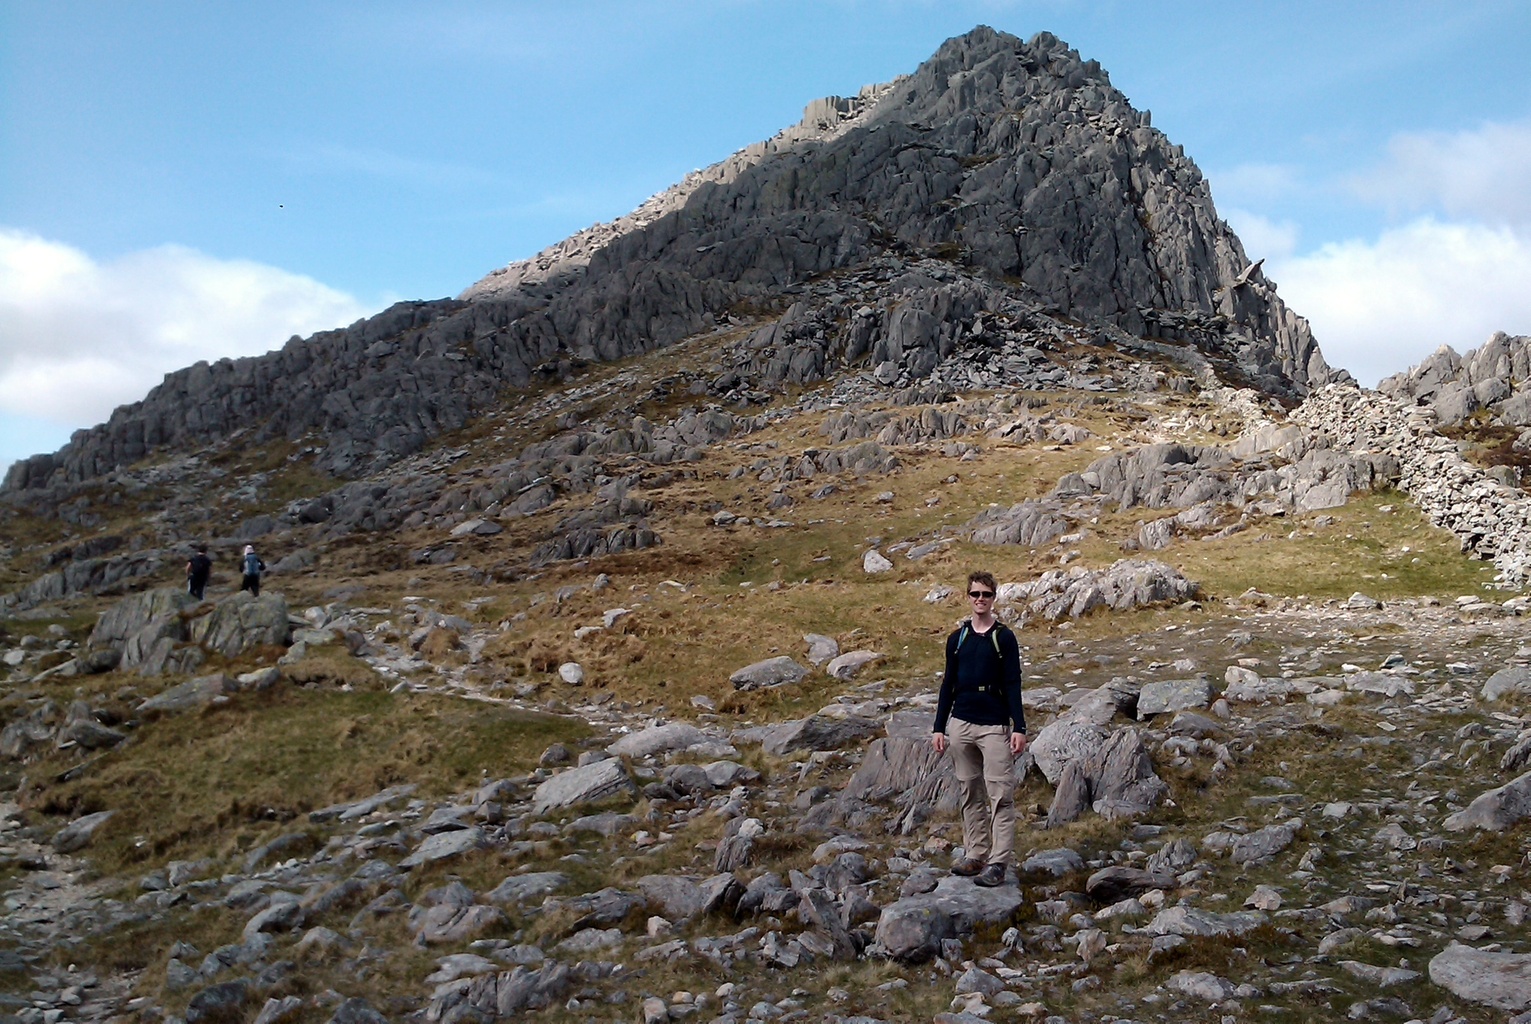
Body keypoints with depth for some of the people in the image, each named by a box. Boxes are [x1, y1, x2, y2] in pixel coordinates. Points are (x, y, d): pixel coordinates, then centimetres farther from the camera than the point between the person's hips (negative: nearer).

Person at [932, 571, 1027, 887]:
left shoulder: (1004, 637, -1)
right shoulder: (957, 637, 9)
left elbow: (1013, 685, -3)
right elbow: (948, 684, 11)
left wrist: (1019, 728, -11)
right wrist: (939, 727, 7)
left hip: (994, 727, -4)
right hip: (961, 725, 4)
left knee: (1000, 796, -6)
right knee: (970, 794, 10)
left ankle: (999, 862, -5)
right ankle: (975, 854, 18)